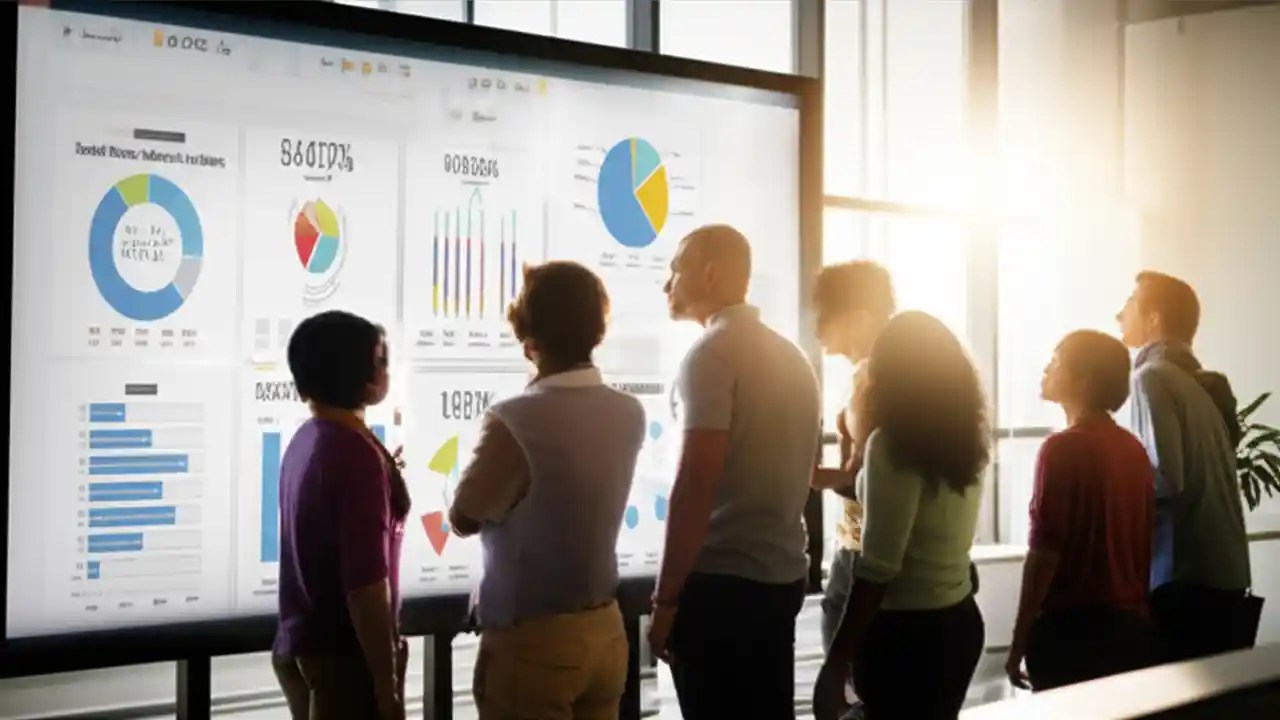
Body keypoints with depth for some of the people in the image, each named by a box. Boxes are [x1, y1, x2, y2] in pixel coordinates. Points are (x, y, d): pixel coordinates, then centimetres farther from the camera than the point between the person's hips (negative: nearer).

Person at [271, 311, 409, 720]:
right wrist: (386, 680, -19)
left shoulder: (304, 441, 7)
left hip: (301, 644, 9)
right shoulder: (357, 453, -20)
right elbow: (365, 583, -23)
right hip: (343, 654, -9)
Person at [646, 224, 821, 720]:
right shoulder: (791, 355, 13)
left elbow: (695, 485, -19)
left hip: (720, 581, -8)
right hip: (783, 576, 8)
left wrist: (666, 599, -14)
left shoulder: (712, 353, -12)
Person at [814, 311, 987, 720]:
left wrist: (836, 661, -18)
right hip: (959, 621, 8)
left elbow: (879, 567, -20)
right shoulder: (966, 436, 7)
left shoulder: (893, 441, -15)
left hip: (904, 631, -8)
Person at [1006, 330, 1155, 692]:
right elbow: (1145, 543, 13)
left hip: (1072, 626, -7)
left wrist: (1019, 644, -11)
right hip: (1131, 624, 7)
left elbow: (1044, 552, -16)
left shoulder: (1063, 448, -14)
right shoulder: (1134, 448, 7)